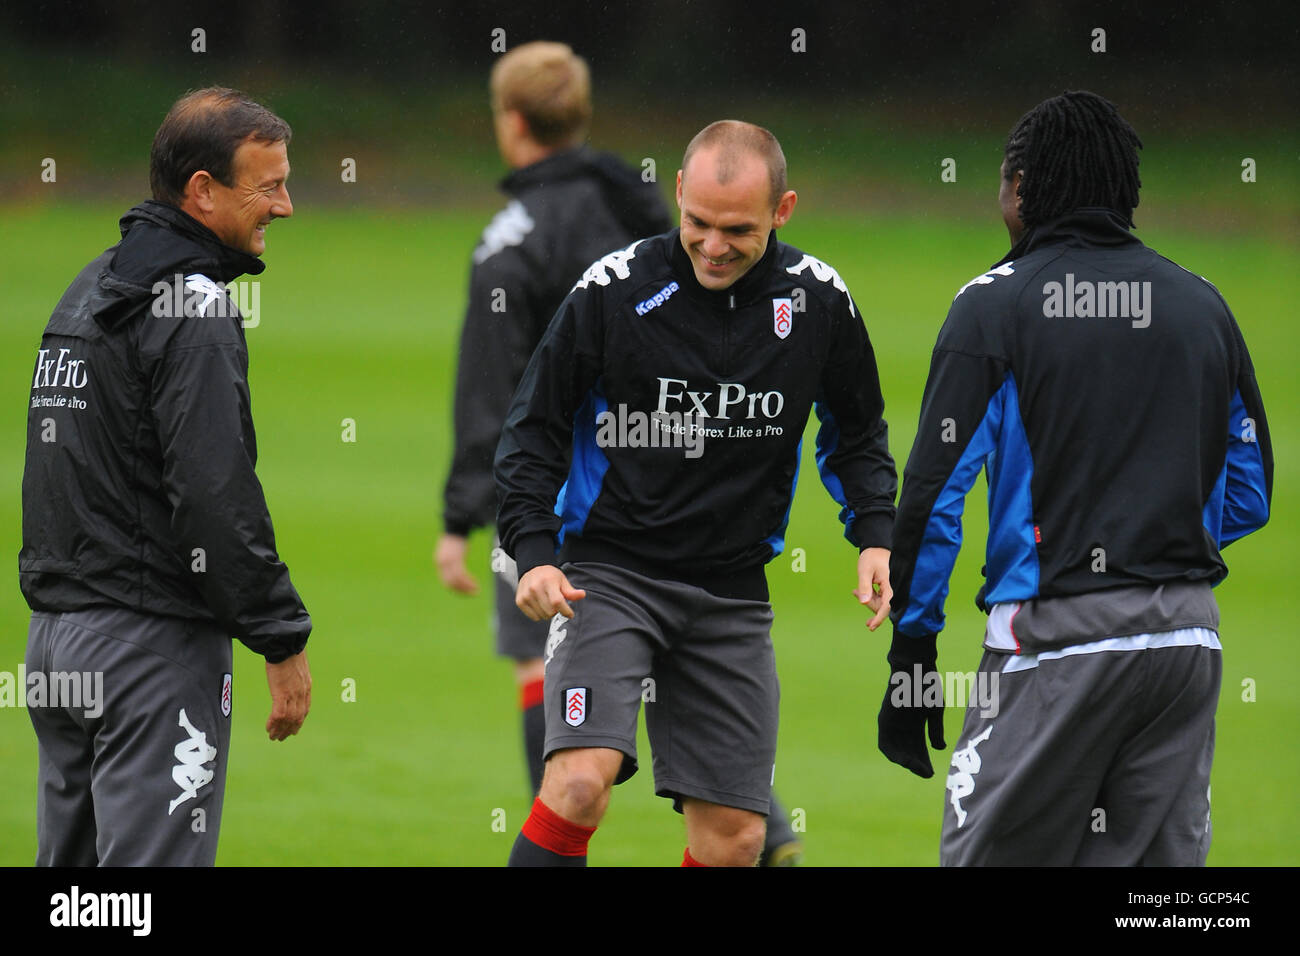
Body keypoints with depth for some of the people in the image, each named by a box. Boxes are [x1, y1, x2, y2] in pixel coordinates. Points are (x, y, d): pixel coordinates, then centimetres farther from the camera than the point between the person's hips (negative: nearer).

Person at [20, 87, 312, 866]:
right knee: (154, 861, -10)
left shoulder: (90, 289, 16)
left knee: (69, 857, 12)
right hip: (150, 637, -9)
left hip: (55, 629, 9)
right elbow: (215, 491, -21)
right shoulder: (192, 305, -13)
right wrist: (283, 636, -16)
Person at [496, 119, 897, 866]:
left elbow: (857, 434, 16)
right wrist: (534, 553, -14)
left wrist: (876, 536, 0)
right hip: (608, 572, -3)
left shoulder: (819, 301, 0)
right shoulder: (611, 291, -9)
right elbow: (533, 433, -1)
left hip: (733, 593, 3)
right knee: (581, 782, -24)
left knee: (734, 837, 1)